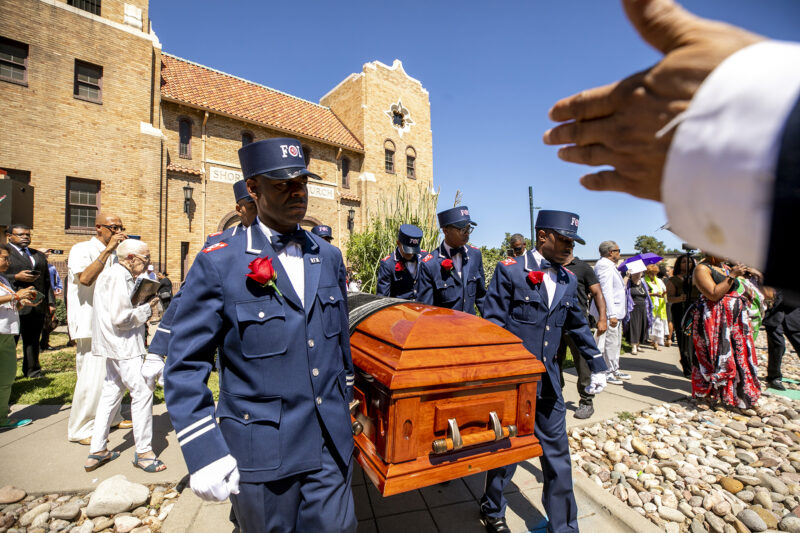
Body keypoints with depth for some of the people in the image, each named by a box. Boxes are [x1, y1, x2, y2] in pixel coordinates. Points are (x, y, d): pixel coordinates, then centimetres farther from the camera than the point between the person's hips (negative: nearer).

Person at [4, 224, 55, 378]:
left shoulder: (39, 255, 19)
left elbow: (47, 280, 18)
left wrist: (51, 302, 13)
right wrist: (17, 277, -16)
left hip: (38, 306, 4)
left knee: (33, 340, 10)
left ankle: (33, 371, 18)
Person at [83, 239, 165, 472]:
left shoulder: (120, 274, 14)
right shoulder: (119, 276, -18)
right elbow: (120, 318, -23)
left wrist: (144, 303, 6)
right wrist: (147, 309, -11)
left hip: (115, 345, 11)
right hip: (123, 346, -11)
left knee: (112, 392, 17)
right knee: (142, 392, -6)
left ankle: (96, 452, 28)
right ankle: (143, 452, 4)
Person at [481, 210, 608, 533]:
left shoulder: (568, 281, 6)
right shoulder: (509, 271, -12)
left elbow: (579, 327, 17)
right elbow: (491, 325, -13)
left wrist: (597, 367, 18)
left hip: (548, 382, 5)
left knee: (557, 454, 13)